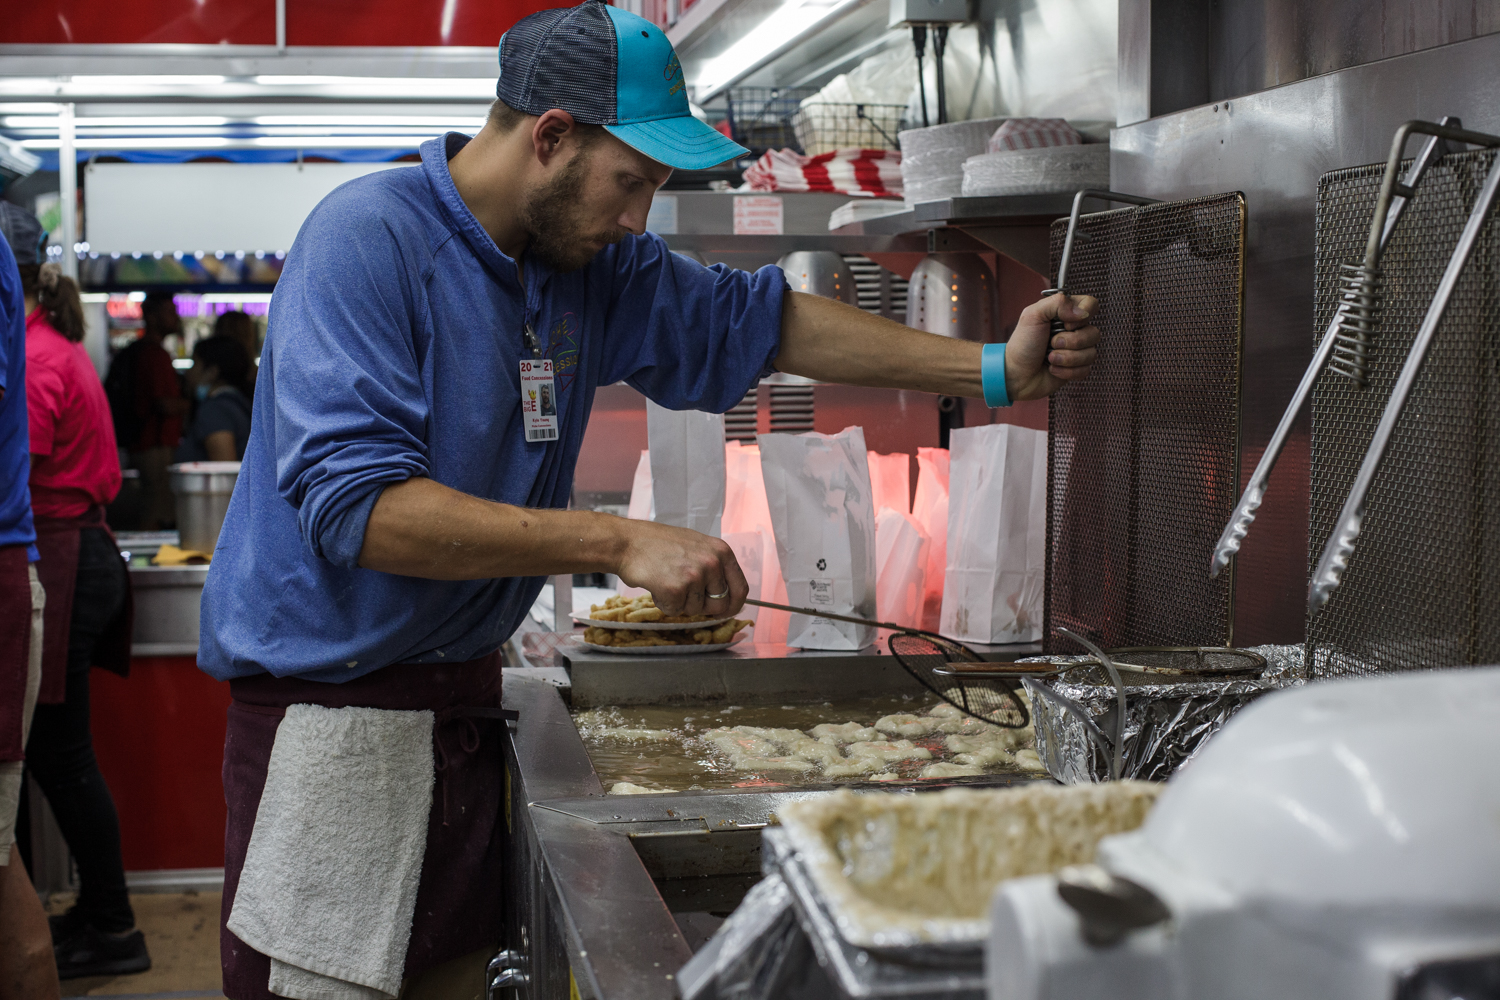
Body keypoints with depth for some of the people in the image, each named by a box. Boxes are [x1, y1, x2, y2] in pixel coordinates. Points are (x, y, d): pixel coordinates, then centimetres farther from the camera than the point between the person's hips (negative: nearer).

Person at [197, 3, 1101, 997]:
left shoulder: (595, 264, 5)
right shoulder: (369, 239, -18)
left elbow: (760, 320, 15)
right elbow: (358, 506, -27)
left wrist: (992, 371, 9)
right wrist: (619, 542, -29)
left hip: (461, 685, 7)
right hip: (330, 699, -7)